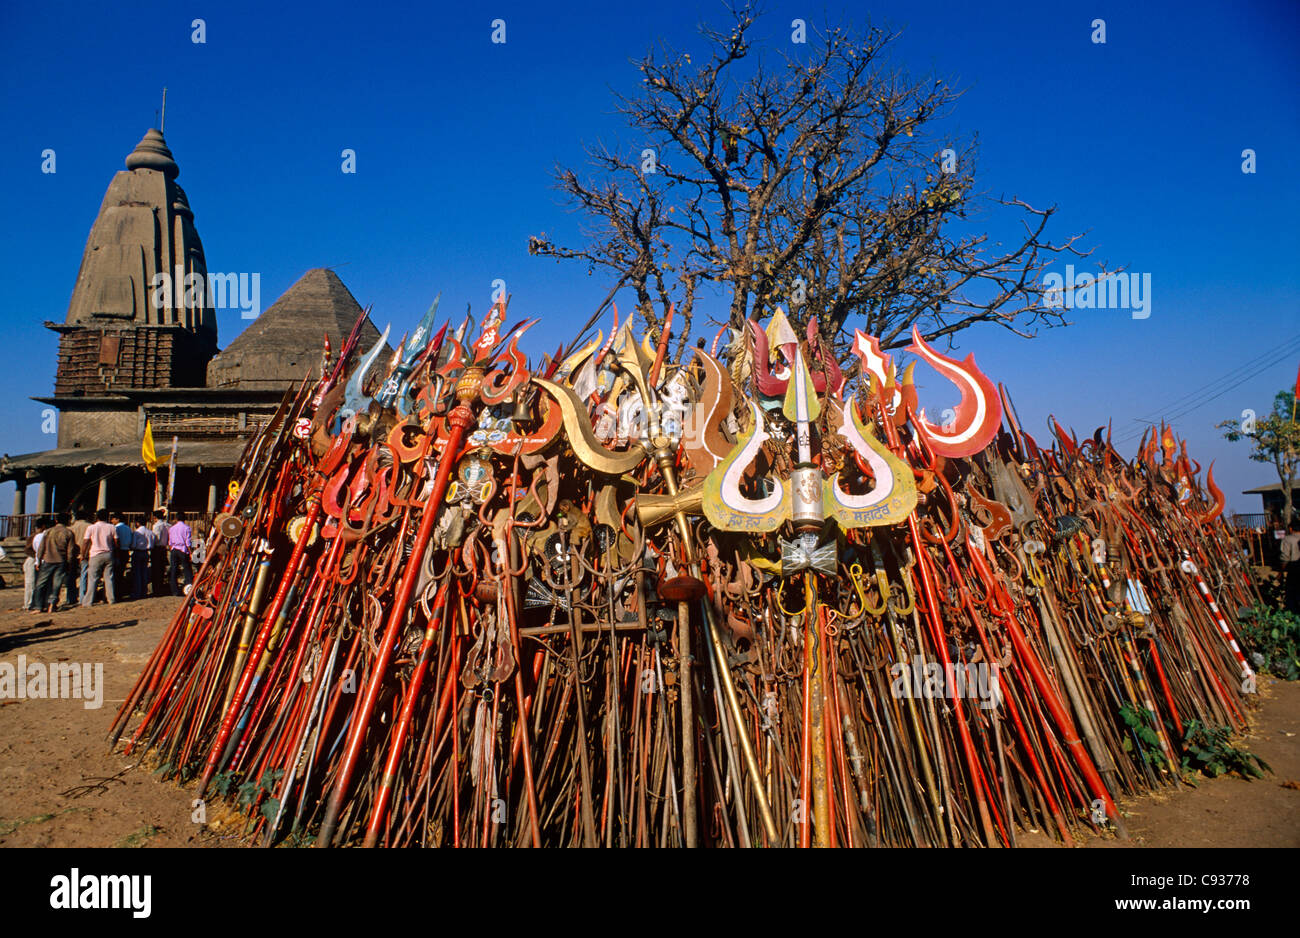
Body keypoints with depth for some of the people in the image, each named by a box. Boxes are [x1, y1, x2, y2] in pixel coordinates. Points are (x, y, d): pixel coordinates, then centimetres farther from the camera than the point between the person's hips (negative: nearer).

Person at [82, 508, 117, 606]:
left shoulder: (91, 528, -3)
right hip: (108, 554, 2)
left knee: (92, 579, 1)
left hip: (95, 555, -2)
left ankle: (88, 601, 2)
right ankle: (111, 599, 7)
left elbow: (85, 543, -4)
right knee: (109, 578, 6)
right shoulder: (111, 527, 2)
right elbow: (116, 543, 4)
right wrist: (114, 553, 16)